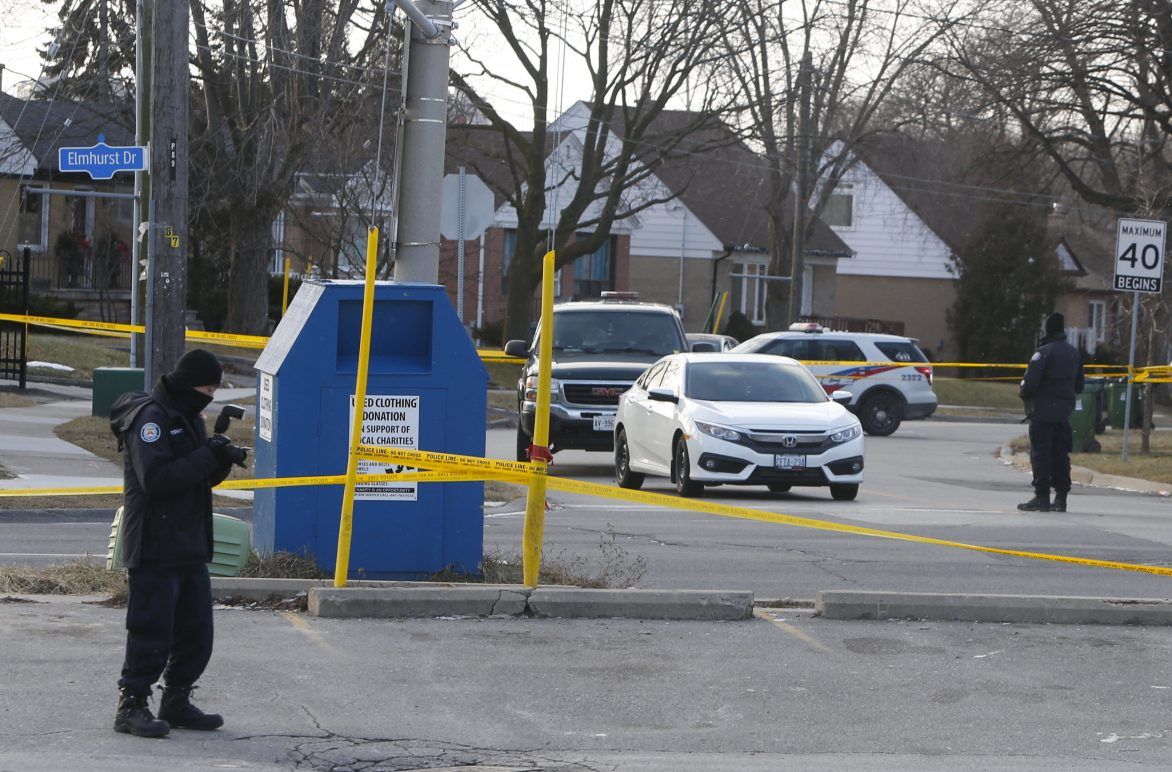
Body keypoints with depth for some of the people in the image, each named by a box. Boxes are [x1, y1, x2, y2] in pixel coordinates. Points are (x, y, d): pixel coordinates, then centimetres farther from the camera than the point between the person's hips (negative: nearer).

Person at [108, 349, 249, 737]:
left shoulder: (188, 418, 17)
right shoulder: (150, 417, -13)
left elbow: (203, 479, 21)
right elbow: (156, 478, -24)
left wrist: (221, 460, 0)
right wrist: (207, 457, -22)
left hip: (191, 547, 9)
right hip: (156, 548, -9)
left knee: (196, 631, 11)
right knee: (151, 631, -6)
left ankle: (176, 702, 22)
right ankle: (132, 705, 1)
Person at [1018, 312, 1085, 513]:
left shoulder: (1043, 353, -14)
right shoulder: (1074, 353, 10)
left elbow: (1030, 383, -18)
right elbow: (1079, 385, 16)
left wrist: (1023, 392, 2)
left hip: (1042, 412, -7)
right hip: (1064, 412, 7)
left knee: (1040, 453, -3)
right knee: (1060, 455, 11)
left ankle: (1041, 497, -6)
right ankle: (1061, 497, 12)